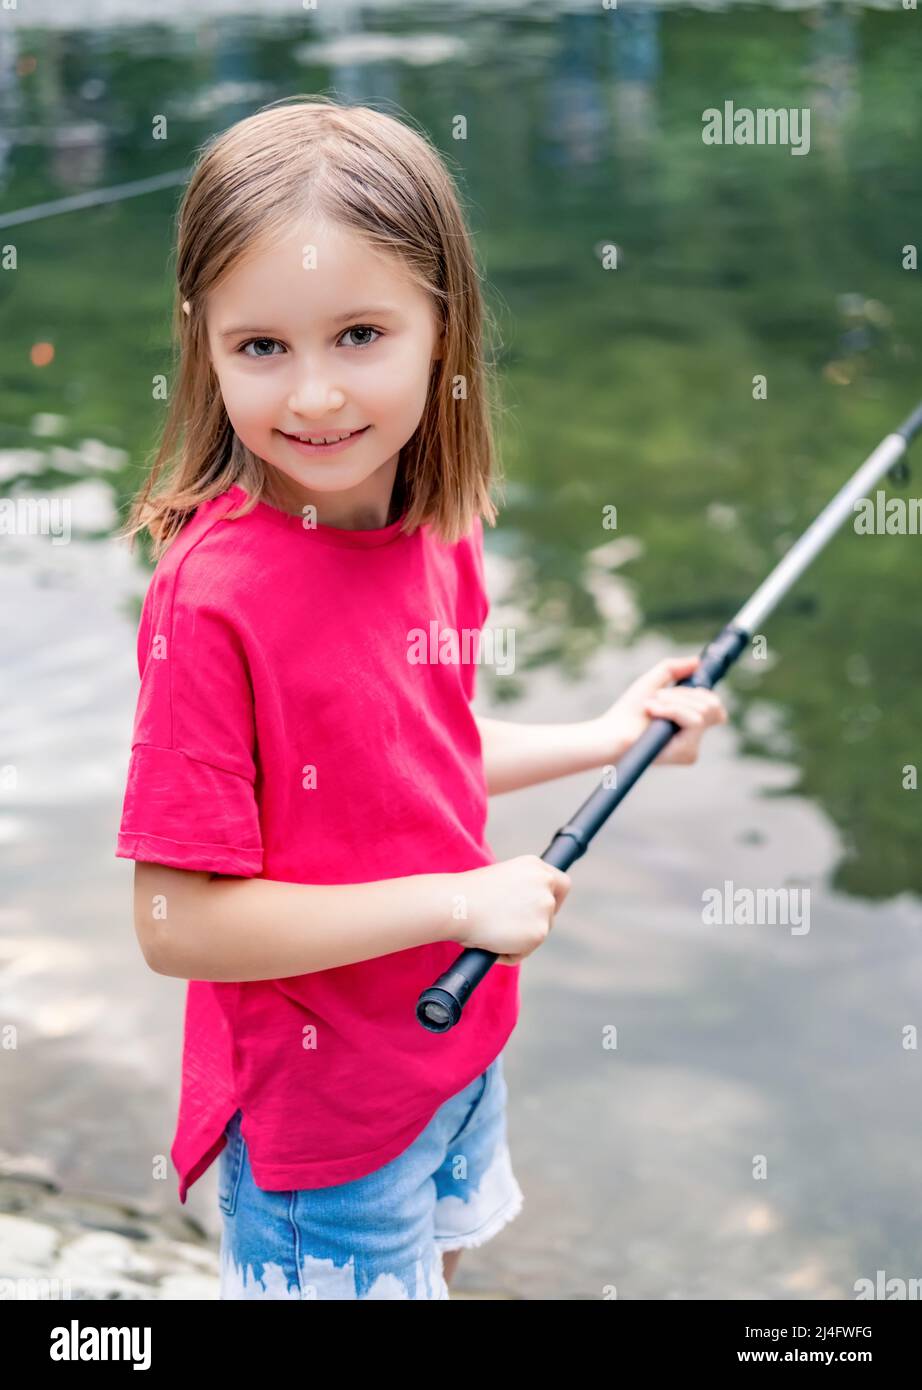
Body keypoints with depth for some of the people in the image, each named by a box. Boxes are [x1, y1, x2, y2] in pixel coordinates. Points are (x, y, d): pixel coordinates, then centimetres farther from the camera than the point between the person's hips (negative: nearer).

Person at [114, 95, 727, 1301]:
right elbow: (178, 923, -27)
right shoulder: (213, 591, -28)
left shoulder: (436, 533, -7)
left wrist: (605, 738, 4)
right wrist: (458, 898, -26)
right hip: (320, 1105, -7)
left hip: (458, 1045, 7)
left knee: (436, 1259, 29)